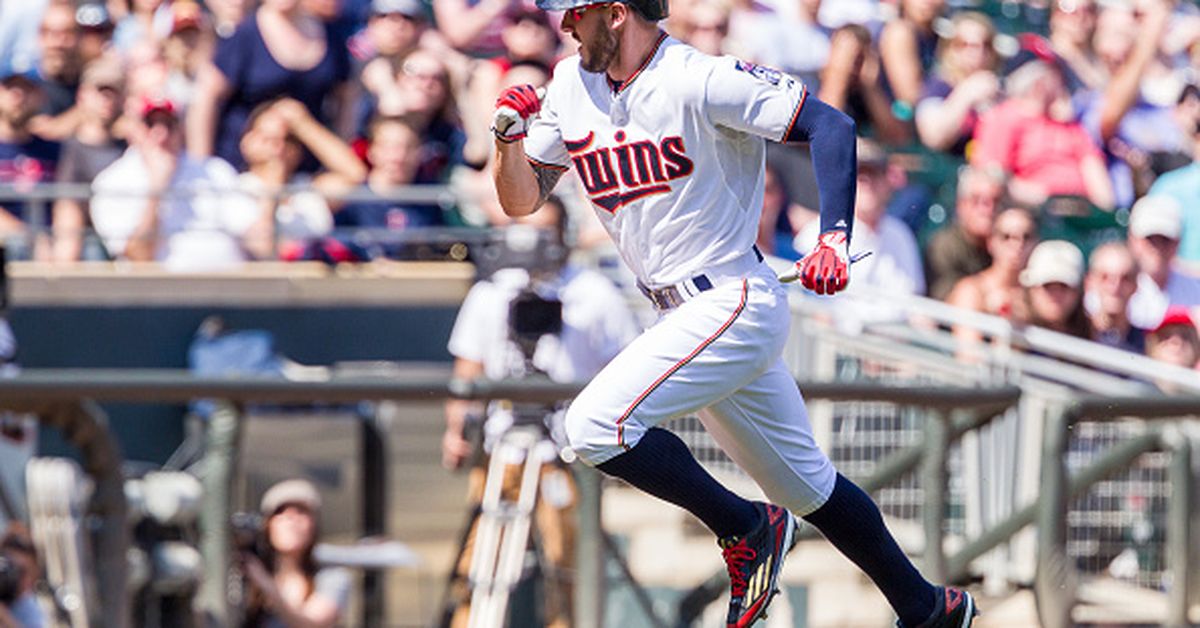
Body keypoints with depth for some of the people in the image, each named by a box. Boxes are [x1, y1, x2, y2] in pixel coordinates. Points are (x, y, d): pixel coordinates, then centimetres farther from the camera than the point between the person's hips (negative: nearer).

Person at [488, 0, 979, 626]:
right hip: (682, 314, 8)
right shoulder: (571, 86, 6)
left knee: (596, 424, -22)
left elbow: (829, 124, -19)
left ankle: (746, 528, -5)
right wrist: (509, 135, -11)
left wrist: (835, 237, -31)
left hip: (735, 303, -8)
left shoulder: (701, 81, -16)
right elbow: (521, 201, 10)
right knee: (806, 484, 16)